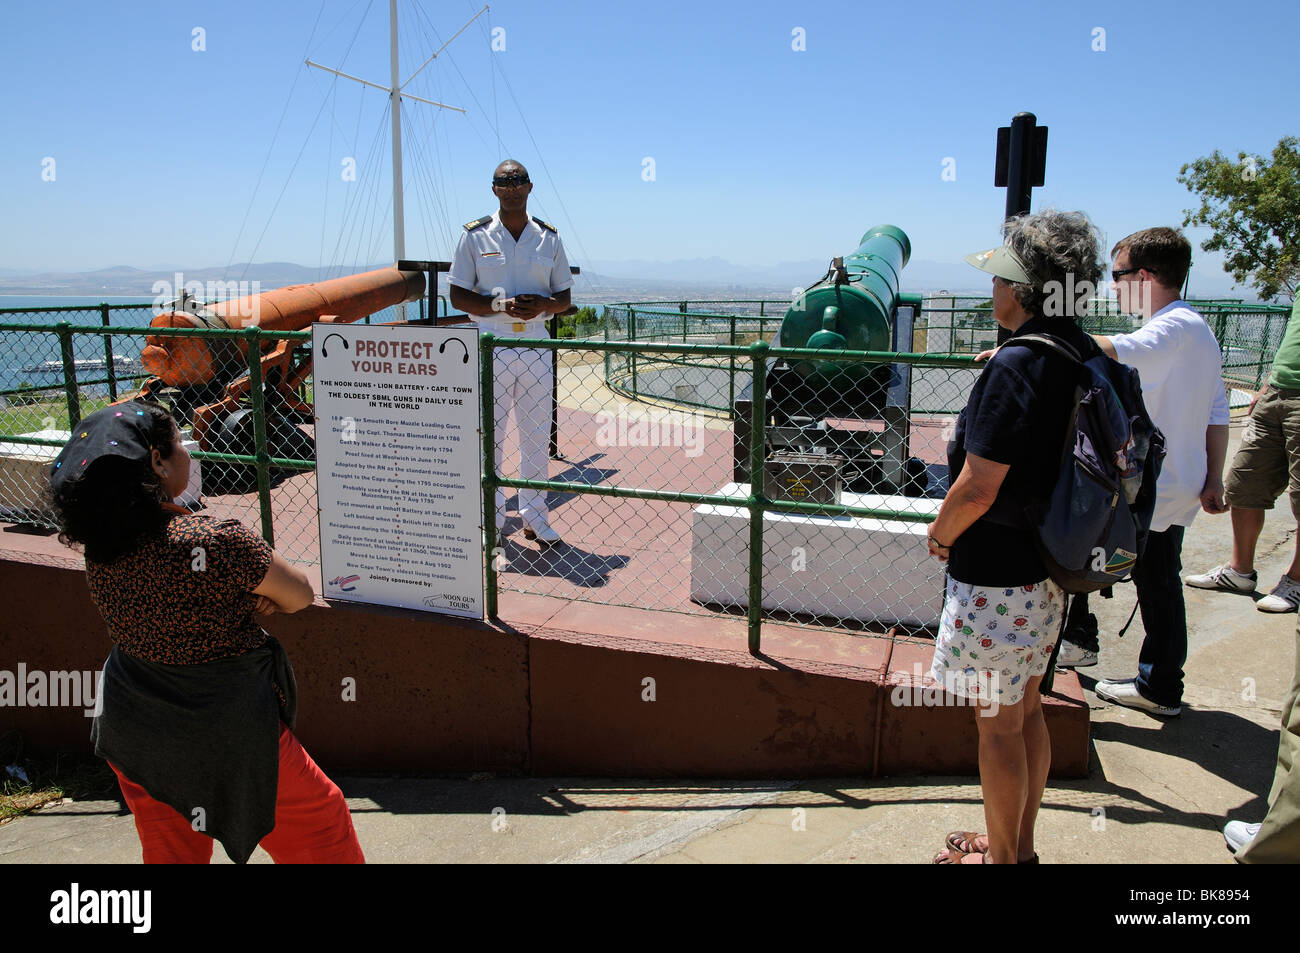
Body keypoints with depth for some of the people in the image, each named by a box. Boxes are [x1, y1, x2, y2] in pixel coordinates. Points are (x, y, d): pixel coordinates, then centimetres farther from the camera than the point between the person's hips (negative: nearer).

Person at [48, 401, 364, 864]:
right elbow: (300, 595, -16)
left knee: (169, 848, 26)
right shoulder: (216, 542, -29)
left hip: (131, 730, 7)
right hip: (226, 733, -7)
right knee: (318, 821, 15)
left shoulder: (98, 546, -9)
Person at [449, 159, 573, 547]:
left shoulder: (549, 238, 10)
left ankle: (534, 515, 20)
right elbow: (458, 296, 1)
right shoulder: (475, 236, 3)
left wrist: (542, 304, -12)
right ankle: (492, 518, 11)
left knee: (537, 434, 8)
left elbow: (564, 297, 12)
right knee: (488, 434, 0)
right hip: (490, 347, -2)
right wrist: (500, 304, -16)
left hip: (536, 347, 3)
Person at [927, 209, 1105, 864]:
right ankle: (1021, 847, 37)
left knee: (999, 725, 7)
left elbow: (977, 489, -25)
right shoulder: (1088, 357, 4)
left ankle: (1000, 857, 25)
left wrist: (939, 535, -8)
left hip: (995, 576, -9)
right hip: (1051, 567, 9)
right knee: (1027, 711, 21)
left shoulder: (1014, 367, -23)